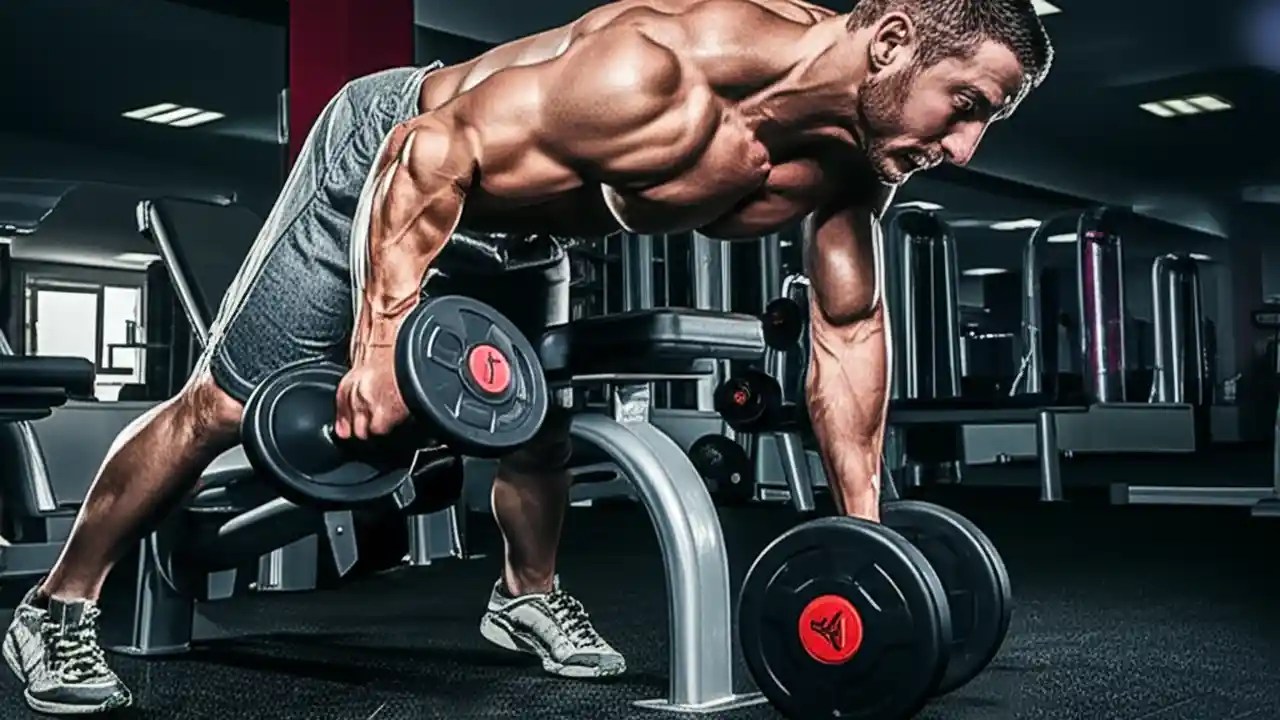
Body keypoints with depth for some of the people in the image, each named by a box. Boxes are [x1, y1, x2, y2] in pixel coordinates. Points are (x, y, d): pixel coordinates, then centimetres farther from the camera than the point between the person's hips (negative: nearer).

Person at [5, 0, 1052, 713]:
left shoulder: (853, 165, -16)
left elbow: (849, 327, -5)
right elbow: (440, 147, -33)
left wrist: (865, 529, -4)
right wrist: (384, 340, -33)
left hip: (525, 221, 7)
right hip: (393, 153, -6)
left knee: (541, 417, 16)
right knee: (227, 402, 1)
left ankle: (529, 597, 39)